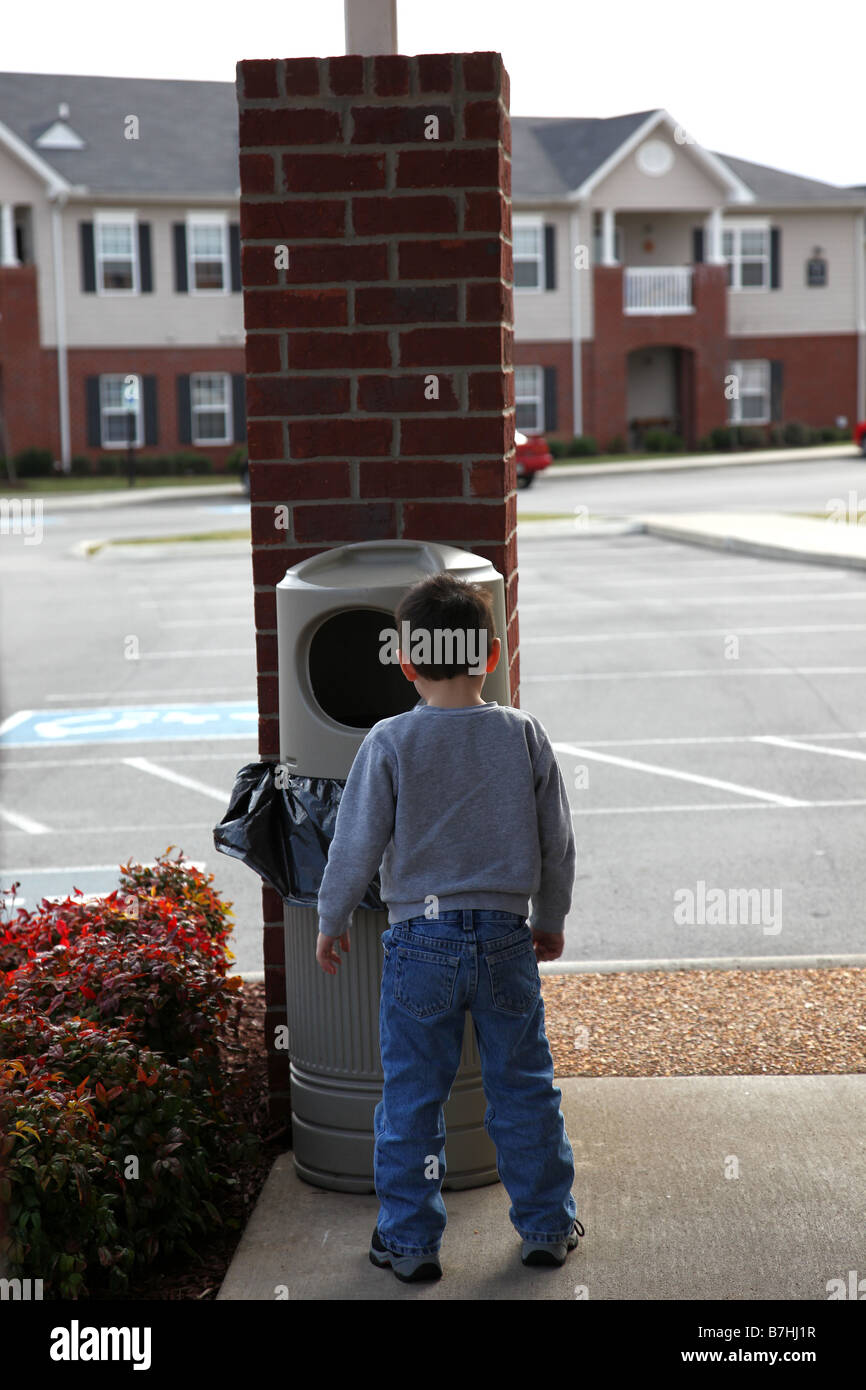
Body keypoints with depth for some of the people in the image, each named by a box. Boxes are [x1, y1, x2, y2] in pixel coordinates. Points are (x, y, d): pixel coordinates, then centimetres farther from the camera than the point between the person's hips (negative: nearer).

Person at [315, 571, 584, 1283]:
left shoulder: (389, 743, -10)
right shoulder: (524, 734, -3)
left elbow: (357, 845, -6)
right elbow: (558, 842, 5)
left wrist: (331, 922, 10)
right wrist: (551, 918, 20)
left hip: (420, 939, -2)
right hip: (507, 936, 2)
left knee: (412, 1096, 10)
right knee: (524, 1087, 15)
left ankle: (410, 1243, 20)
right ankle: (547, 1227, 27)